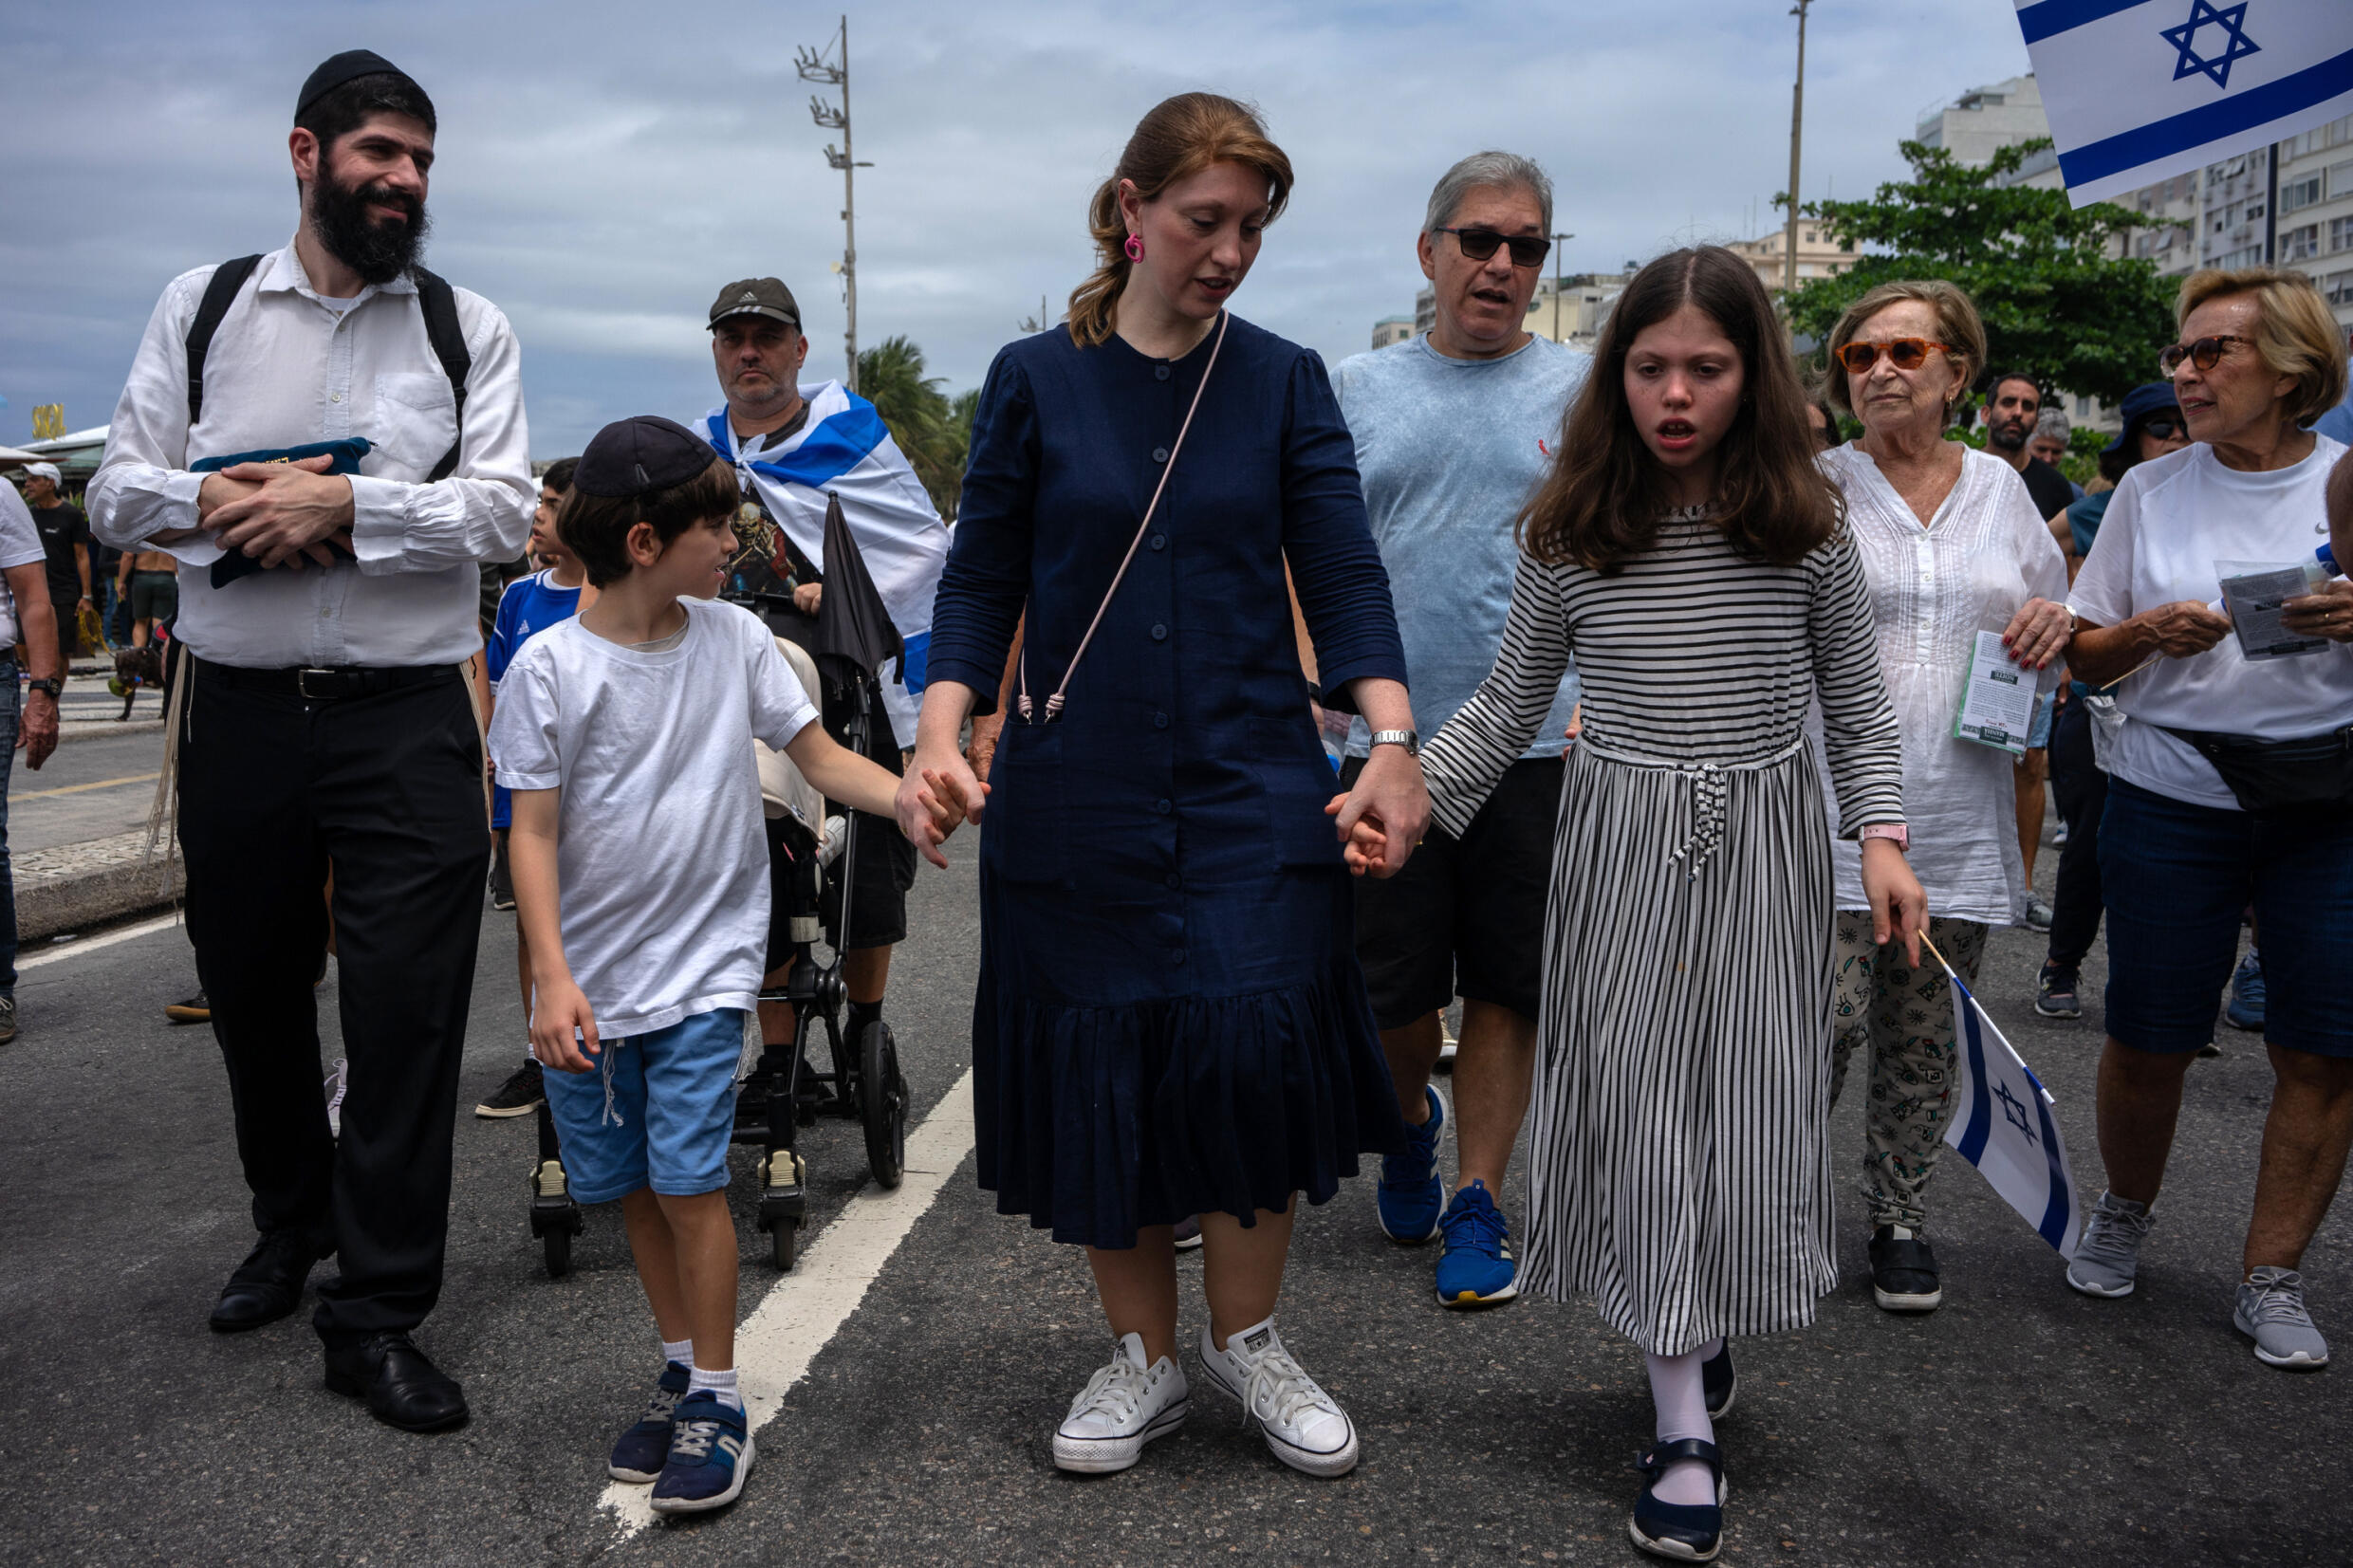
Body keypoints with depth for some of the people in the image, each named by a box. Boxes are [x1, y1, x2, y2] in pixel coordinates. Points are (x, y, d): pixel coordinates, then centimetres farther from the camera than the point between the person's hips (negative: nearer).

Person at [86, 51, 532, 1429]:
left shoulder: (469, 327, 5)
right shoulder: (202, 305, 10)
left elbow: (505, 512, -6)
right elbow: (119, 491, 6)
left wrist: (344, 506, -17)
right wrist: (221, 507, -14)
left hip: (408, 716, -2)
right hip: (240, 710, 3)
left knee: (407, 1011, -4)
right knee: (253, 993, 15)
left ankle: (379, 1312, 7)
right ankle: (293, 1226, 40)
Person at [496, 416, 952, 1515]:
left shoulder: (733, 639, -2)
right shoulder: (549, 666, -8)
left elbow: (820, 757, 1)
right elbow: (533, 832, -8)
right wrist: (552, 977, -16)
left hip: (704, 967, 0)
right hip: (590, 980, 1)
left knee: (688, 1178, -7)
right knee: (632, 1188, 12)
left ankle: (718, 1399, 8)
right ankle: (682, 1373, 30)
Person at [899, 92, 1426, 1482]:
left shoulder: (1284, 382, 6)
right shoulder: (1035, 381, 5)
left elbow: (1343, 572, -1)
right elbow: (983, 582, 4)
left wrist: (1393, 741, -16)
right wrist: (941, 735, -12)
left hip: (1254, 791, 0)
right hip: (1079, 797, 0)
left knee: (1254, 1047, -10)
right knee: (1094, 1073, 5)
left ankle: (1249, 1338, 17)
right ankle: (1147, 1357, 27)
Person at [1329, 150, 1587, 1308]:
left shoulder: (1583, 392, 5)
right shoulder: (1355, 390, 8)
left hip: (1538, 745, -1)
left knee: (1506, 988, 7)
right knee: (1390, 991, 8)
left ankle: (1477, 1202, 21)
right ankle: (1411, 1125, 38)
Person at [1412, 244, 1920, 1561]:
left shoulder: (1809, 527, -1)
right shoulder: (1571, 537, -2)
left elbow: (1856, 698, 6)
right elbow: (1510, 705, 7)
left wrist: (1884, 836, -4)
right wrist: (1408, 796, -3)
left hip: (1767, 848, 1)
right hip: (1622, 846, 0)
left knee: (1749, 1101, 4)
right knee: (1641, 1109, 0)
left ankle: (1703, 1335, 31)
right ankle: (1687, 1426, 10)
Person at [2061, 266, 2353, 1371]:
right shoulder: (2151, 491, 5)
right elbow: (2084, 656, 8)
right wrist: (2153, 632, -12)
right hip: (2173, 795, 0)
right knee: (2148, 1038, 4)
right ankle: (2124, 1215, 30)